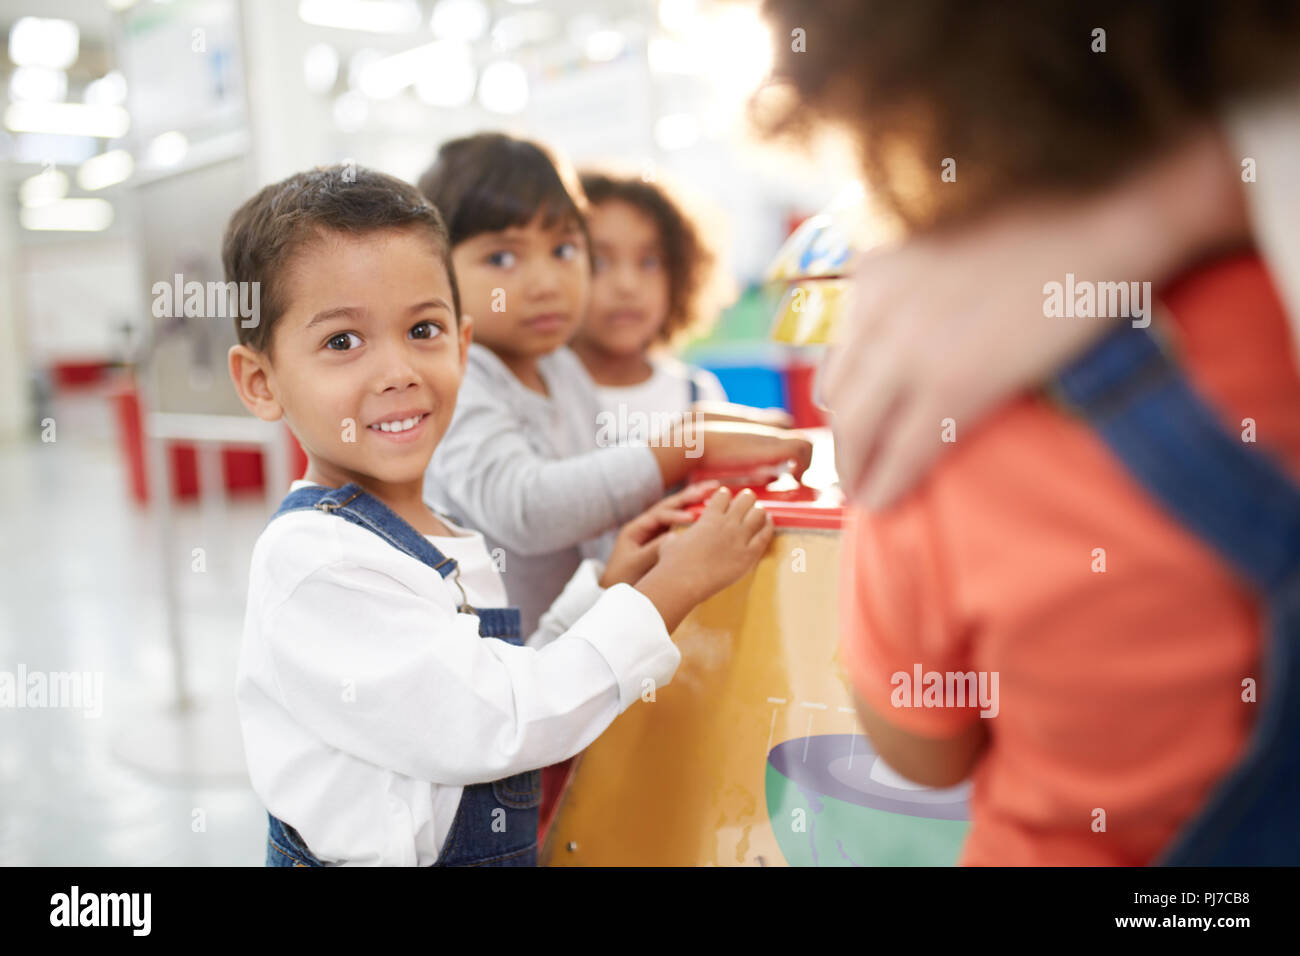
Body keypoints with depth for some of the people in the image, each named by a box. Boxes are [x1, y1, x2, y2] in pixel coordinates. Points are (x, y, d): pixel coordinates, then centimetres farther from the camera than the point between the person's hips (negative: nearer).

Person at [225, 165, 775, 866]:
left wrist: (603, 590, 0)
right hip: (367, 857, -7)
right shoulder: (314, 562, -24)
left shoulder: (447, 544, 0)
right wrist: (675, 584, -20)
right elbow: (496, 727, -25)